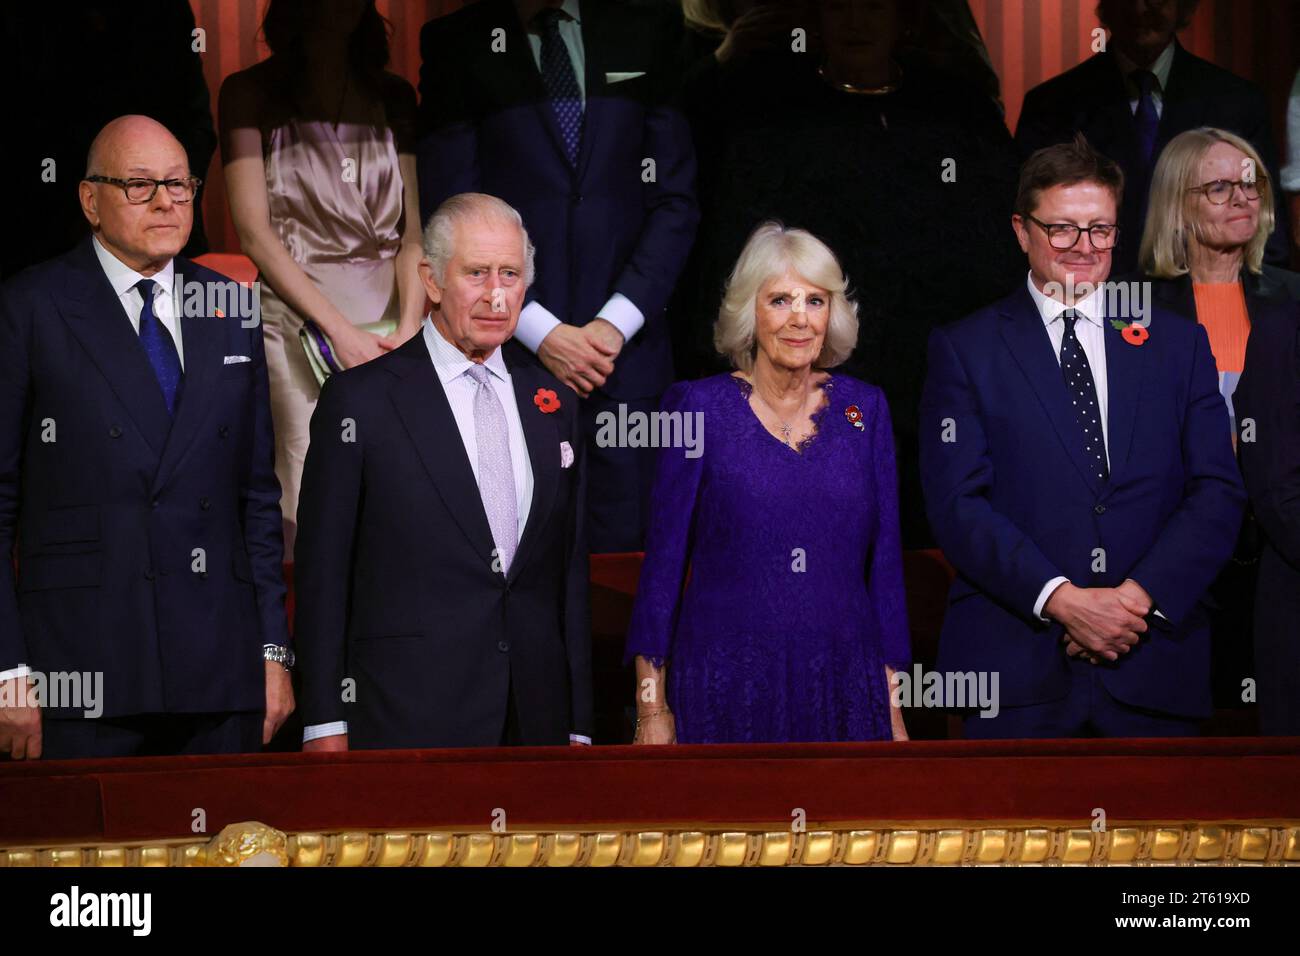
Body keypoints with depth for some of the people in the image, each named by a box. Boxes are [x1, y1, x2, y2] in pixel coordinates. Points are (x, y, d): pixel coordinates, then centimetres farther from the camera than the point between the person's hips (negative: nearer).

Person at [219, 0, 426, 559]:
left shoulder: (393, 98, 13)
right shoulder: (250, 93, 4)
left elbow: (415, 229, 6)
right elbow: (254, 231, -4)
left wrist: (409, 327, -11)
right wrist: (340, 329, -12)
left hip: (390, 322, 3)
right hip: (298, 317, -3)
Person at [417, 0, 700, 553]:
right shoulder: (456, 46, 4)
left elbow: (675, 200, 6)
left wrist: (617, 322, -6)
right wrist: (540, 331, -9)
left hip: (624, 350, 1)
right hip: (509, 351, -1)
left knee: (620, 545, 0)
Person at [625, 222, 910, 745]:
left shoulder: (864, 410, 7)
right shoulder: (702, 407, -1)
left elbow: (885, 561, 8)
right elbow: (663, 560, -1)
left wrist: (893, 709, 4)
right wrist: (652, 710, -4)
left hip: (843, 689, 2)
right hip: (724, 691, -2)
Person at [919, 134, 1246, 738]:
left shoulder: (1179, 343, 12)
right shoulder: (964, 350, 5)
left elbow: (1218, 494, 5)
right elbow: (956, 503, -4)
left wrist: (1142, 595, -10)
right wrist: (1061, 599, -16)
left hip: (1154, 663, 2)